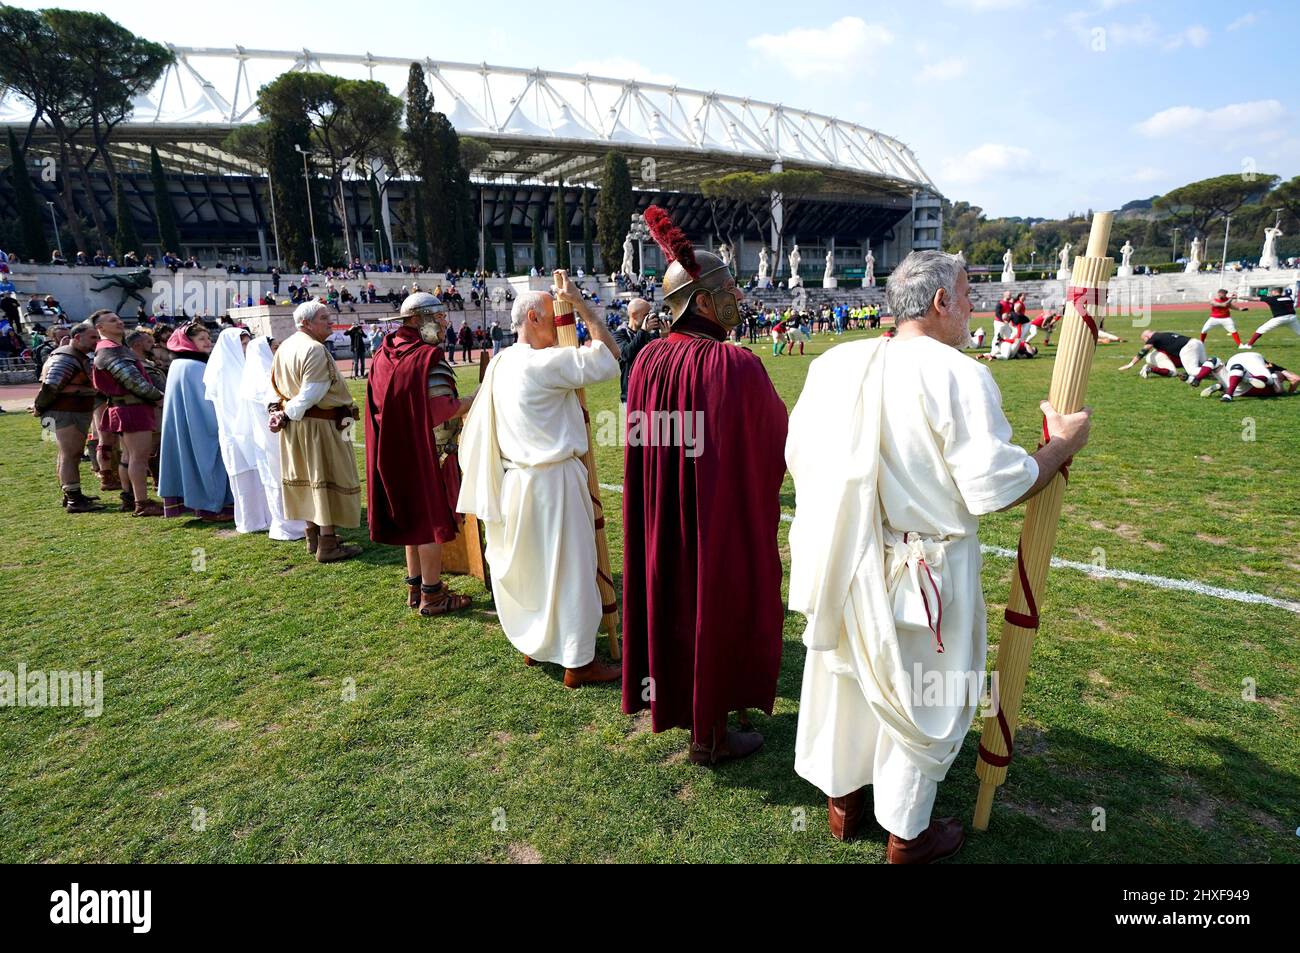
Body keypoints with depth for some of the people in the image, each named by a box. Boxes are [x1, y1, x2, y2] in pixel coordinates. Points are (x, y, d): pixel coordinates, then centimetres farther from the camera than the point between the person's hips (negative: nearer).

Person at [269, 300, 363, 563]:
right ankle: (327, 545, 3)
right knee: (328, 479, -2)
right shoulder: (315, 349, -19)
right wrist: (287, 415, -12)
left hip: (295, 424, 9)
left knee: (309, 479, 16)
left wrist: (280, 411, 9)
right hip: (319, 425, -9)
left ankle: (313, 536, 26)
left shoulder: (285, 347, 11)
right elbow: (310, 394, -22)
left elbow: (276, 385, 15)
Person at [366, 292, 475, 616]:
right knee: (433, 519, 2)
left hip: (396, 451, 8)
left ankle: (415, 585, 30)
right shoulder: (429, 357, -18)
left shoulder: (383, 353, 8)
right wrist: (477, 399, -9)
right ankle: (432, 595, 12)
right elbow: (444, 410, -23)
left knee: (413, 515, 19)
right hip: (428, 452, -8)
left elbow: (387, 403, 14)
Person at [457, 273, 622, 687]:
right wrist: (579, 304, -11)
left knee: (527, 564, 20)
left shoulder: (500, 363, 7)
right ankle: (577, 662, 15)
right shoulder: (545, 363, -19)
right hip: (551, 482, -9)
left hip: (515, 479, 9)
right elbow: (609, 357, -18)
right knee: (569, 569, 3)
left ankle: (532, 643, 36)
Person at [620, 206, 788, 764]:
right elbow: (776, 436, -8)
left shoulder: (648, 359, -3)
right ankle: (711, 734, 29)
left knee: (675, 600, 21)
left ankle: (681, 707, 41)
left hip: (662, 517, 6)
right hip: (725, 517, -6)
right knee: (719, 607, 11)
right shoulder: (735, 366, -22)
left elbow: (641, 442, 7)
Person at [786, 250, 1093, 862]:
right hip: (925, 572, -5)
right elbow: (995, 489, -20)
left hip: (842, 558, 5)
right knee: (922, 700, 16)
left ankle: (842, 799, 43)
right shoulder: (960, 377, -19)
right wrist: (1062, 445, -3)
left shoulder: (834, 364, -3)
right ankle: (907, 835, 36)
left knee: (846, 679, 22)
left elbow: (797, 455, 4)